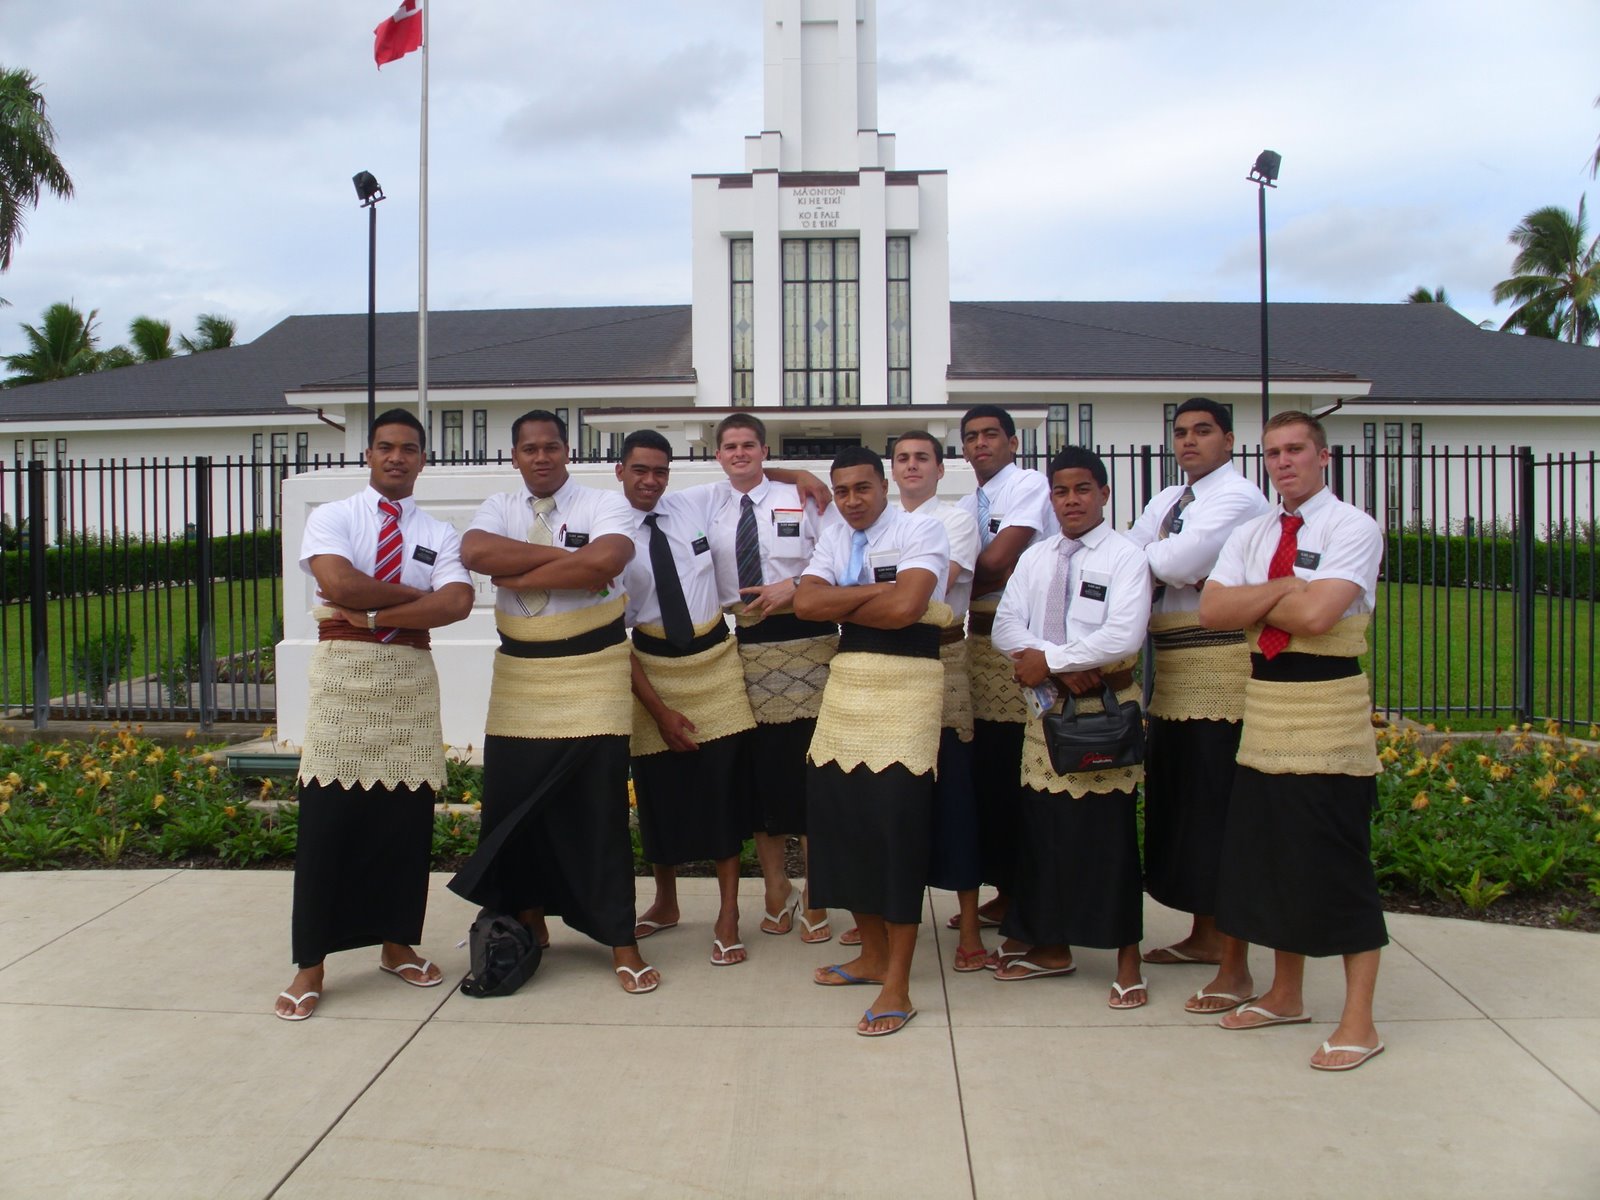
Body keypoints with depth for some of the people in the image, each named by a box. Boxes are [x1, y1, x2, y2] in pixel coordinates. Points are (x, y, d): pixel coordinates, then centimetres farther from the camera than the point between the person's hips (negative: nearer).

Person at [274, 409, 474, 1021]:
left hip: (410, 679, 3)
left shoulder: (439, 533, 10)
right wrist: (413, 593, -6)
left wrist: (374, 614, -13)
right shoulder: (332, 518, 5)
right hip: (343, 673, -2)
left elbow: (457, 603, -8)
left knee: (409, 822, 5)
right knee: (327, 824, -2)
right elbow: (341, 585, -14)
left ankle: (398, 946, 22)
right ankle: (310, 966, 8)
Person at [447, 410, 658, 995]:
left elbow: (605, 559, -23)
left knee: (599, 809, -2)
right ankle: (529, 921, 27)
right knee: (512, 804, 7)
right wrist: (563, 558, -16)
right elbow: (475, 552, -13)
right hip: (519, 674, 4)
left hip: (592, 675, -4)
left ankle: (621, 943, 8)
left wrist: (521, 577, -14)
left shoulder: (605, 505, -2)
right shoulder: (499, 508, 9)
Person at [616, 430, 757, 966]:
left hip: (715, 662, 1)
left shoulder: (699, 504, 0)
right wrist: (659, 710, -10)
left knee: (721, 785, -1)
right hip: (652, 669, -1)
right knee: (659, 791, 9)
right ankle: (665, 903, 32)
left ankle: (729, 916, 13)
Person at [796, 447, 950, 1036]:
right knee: (840, 814, 6)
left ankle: (897, 985, 0)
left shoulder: (921, 529, -5)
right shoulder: (834, 539, 14)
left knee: (897, 821, -9)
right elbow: (806, 603, -1)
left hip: (906, 683, -6)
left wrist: (841, 604, -4)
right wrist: (878, 591, -9)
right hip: (847, 680, 7)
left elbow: (904, 607, -19)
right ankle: (873, 954, 24)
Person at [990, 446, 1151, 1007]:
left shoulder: (1125, 556, -5)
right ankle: (1052, 946, 24)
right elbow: (1005, 628, 2)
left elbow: (1122, 637, -18)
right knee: (1043, 829, 9)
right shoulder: (1033, 559, 12)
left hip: (1106, 709, -5)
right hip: (1048, 706, 5)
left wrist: (1048, 660, -12)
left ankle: (1127, 960, 13)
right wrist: (1066, 663, -14)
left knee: (1109, 833, 0)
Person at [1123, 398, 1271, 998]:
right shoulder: (1166, 500, 19)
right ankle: (1204, 936, 29)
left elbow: (1182, 561, -21)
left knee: (1218, 812, -7)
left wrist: (1153, 554, -2)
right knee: (1175, 802, 15)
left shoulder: (1238, 497, -9)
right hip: (1171, 668, 9)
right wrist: (1168, 562, -10)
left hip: (1221, 667, -9)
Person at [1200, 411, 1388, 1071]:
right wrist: (1285, 588, -11)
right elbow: (1212, 609, -1)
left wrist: (1253, 605, -6)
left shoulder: (1353, 528, -7)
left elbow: (1315, 614, -21)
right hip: (1265, 705, 7)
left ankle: (1358, 1022, 9)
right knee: (1269, 855, 13)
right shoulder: (1250, 535, 12)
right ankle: (1285, 995, 29)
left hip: (1329, 710, -6)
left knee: (1335, 863, -3)